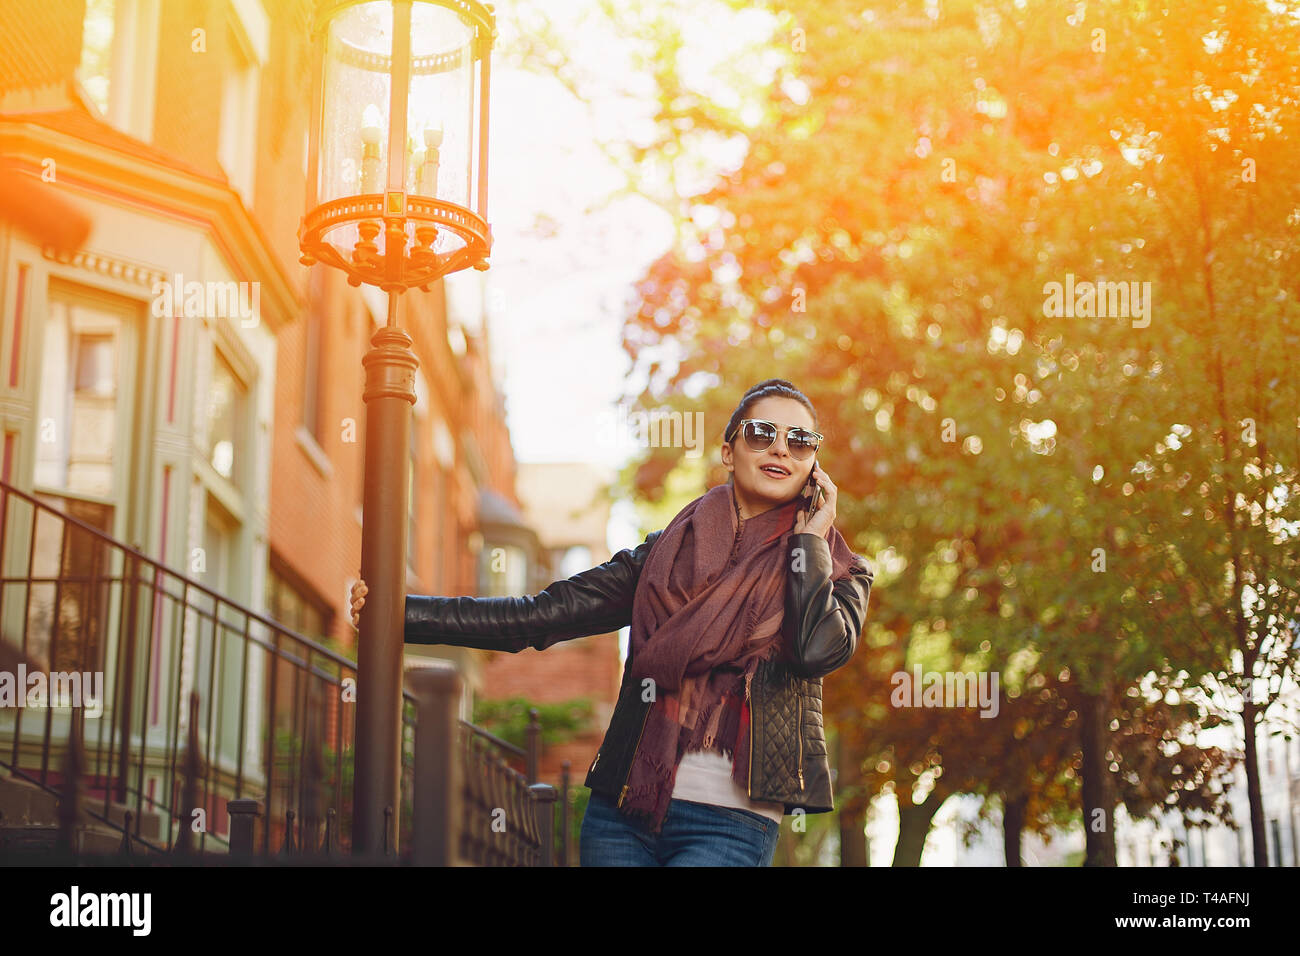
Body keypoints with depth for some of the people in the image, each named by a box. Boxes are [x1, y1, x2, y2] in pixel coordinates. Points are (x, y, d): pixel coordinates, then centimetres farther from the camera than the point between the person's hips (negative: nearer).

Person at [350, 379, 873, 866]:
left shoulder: (835, 569, 6)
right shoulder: (667, 551, 11)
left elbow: (820, 649, -15)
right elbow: (542, 615, 8)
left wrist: (809, 539, -2)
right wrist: (398, 610, 3)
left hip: (729, 824, -3)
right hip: (623, 811, 3)